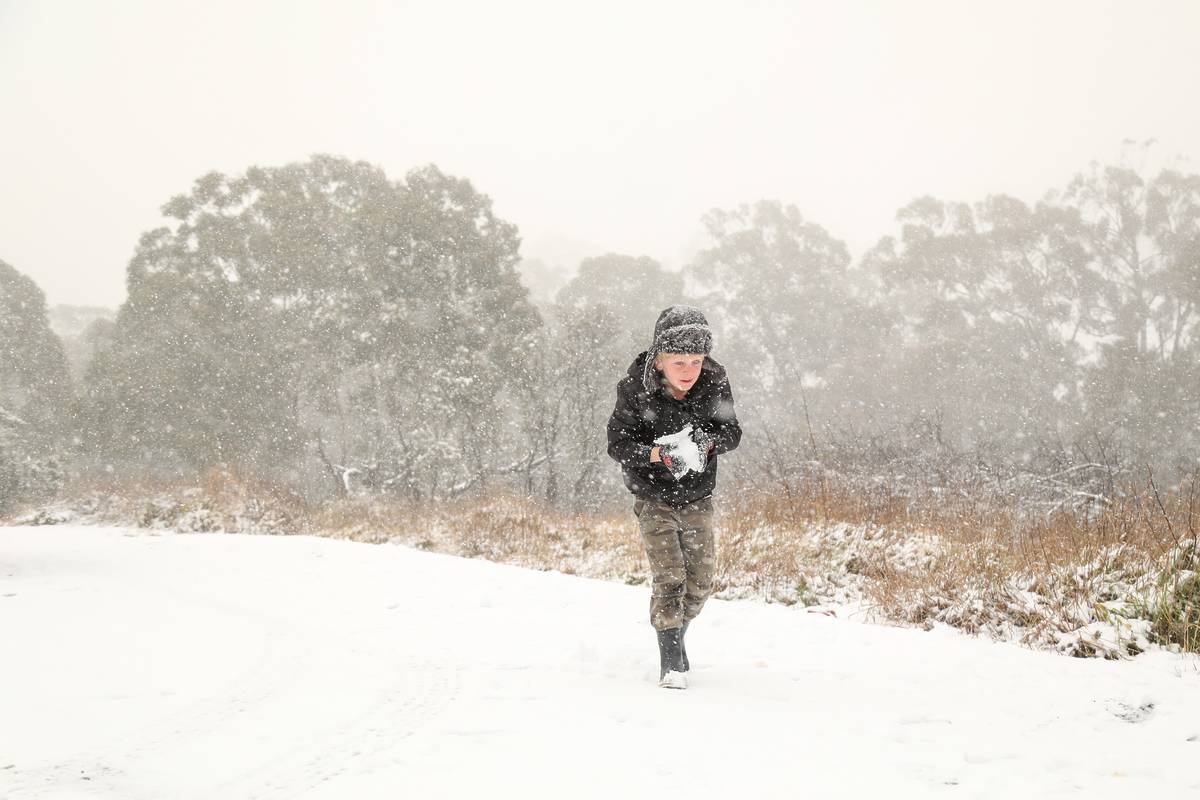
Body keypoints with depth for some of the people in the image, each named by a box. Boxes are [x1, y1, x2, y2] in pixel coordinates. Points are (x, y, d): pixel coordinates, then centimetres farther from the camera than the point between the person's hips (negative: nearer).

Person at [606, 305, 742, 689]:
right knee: (669, 576, -13)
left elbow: (732, 433, -6)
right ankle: (671, 660, -5)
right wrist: (658, 454, -33)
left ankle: (675, 634, 33)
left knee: (700, 581, 5)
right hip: (654, 498, -3)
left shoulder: (714, 384, -13)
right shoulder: (634, 390, -20)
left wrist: (709, 440, -29)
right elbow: (618, 442, -17)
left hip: (697, 498, 3)